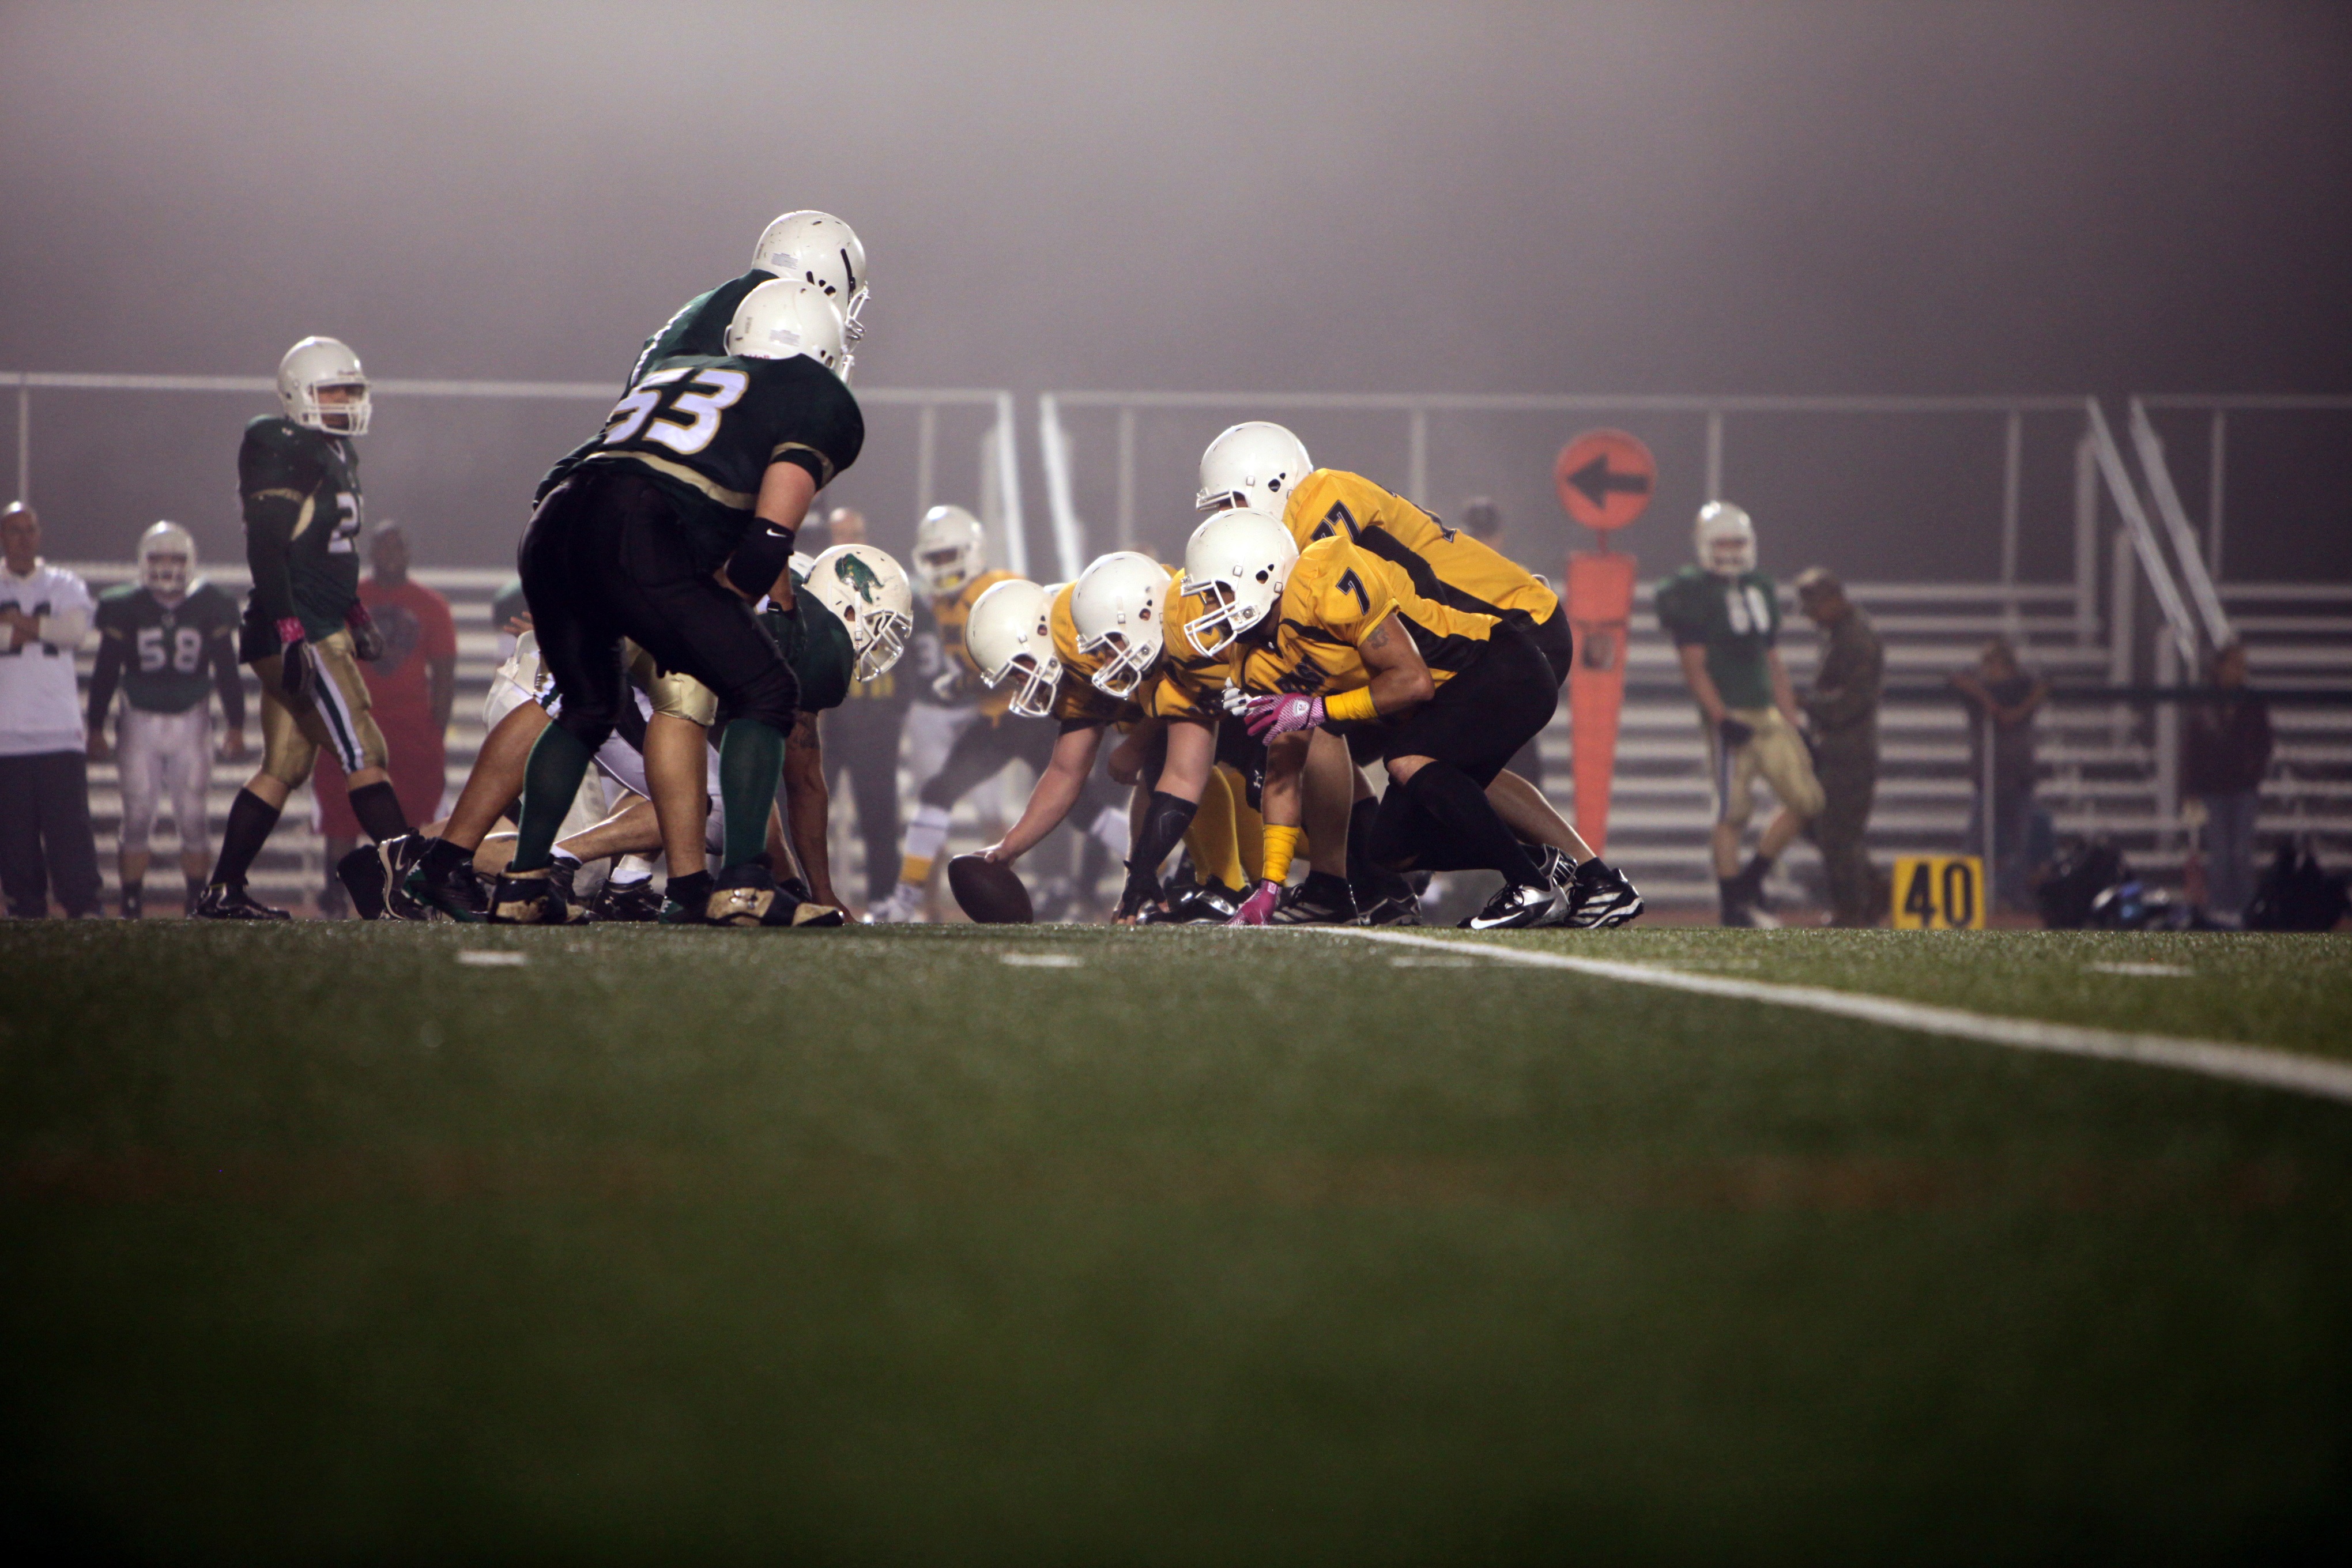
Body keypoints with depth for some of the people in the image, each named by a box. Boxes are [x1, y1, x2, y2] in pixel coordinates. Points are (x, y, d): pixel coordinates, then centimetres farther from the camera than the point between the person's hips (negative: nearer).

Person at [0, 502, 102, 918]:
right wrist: (40, 629, -10)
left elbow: (76, 630, -10)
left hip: (59, 729, 0)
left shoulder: (65, 586, 10)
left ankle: (84, 907, -6)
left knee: (69, 821, -7)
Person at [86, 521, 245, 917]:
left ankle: (197, 909, 9)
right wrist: (96, 729, 2)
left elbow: (227, 672, 5)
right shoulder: (125, 609, -3)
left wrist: (236, 728, 2)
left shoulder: (209, 608, -1)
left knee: (193, 820, 2)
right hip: (139, 724, 0)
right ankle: (131, 910, 7)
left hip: (191, 723, 1)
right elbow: (105, 673, 2)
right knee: (137, 819, 1)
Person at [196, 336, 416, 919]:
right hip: (299, 632, -10)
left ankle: (222, 892, 13)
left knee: (284, 769, 10)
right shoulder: (284, 454, -12)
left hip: (323, 627, 10)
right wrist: (291, 633, -25)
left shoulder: (332, 454, 19)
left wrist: (358, 618, 29)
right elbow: (267, 549, -19)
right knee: (364, 755, -12)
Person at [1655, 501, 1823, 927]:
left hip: (1768, 714, 7)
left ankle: (1750, 880, 14)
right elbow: (1694, 667, -10)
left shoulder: (1758, 589, 18)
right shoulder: (1692, 594, -4)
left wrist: (1793, 726, 16)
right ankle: (1733, 907, -2)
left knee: (1806, 800, 1)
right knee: (1733, 810, -8)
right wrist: (1721, 719, -20)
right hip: (1730, 716, -7)